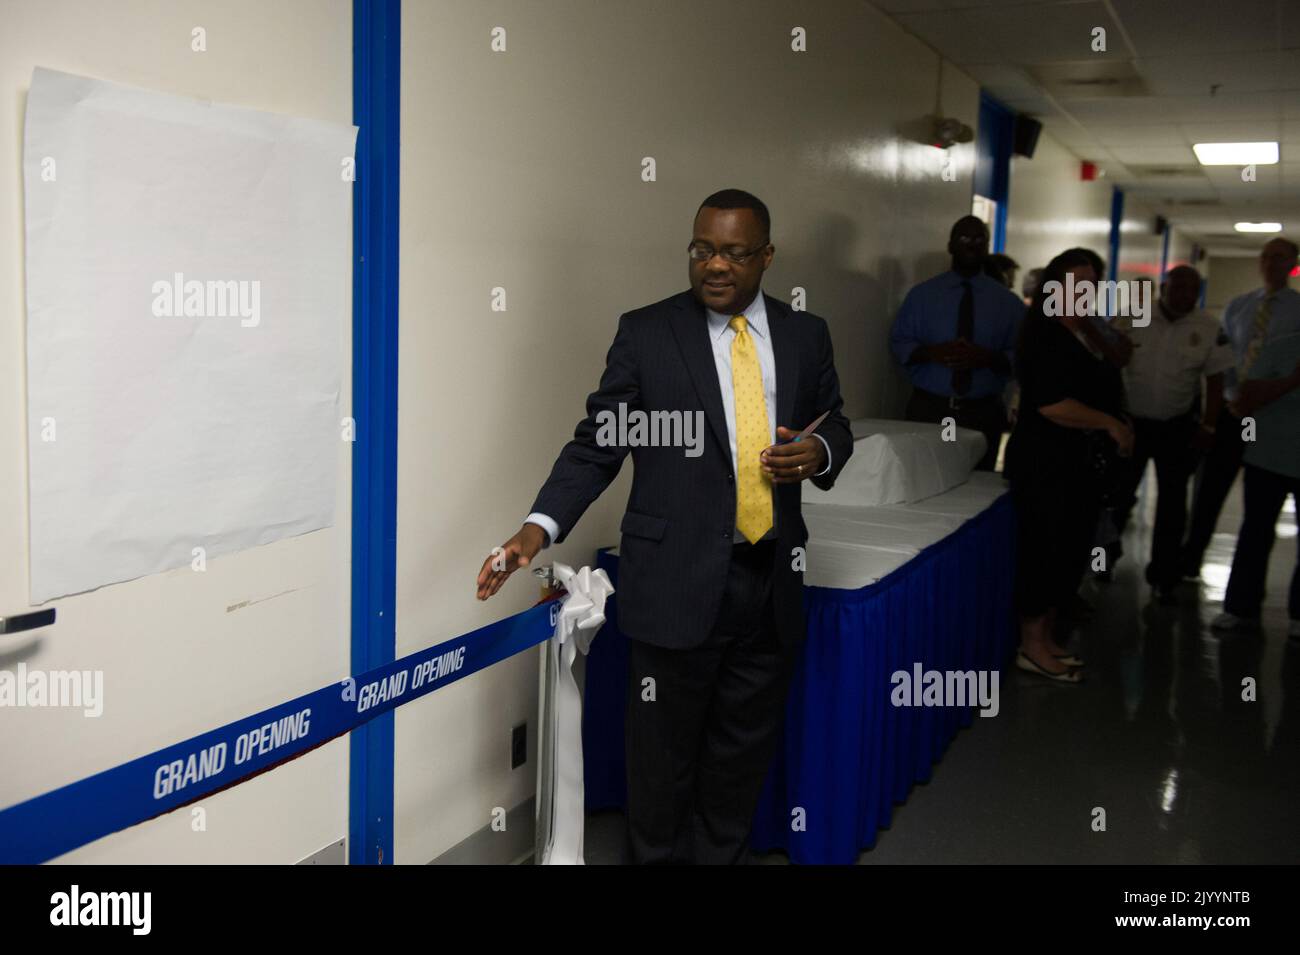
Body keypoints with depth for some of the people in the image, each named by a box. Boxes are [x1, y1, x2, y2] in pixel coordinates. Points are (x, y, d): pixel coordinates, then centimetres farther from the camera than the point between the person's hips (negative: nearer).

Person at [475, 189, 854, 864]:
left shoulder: (806, 336, 8)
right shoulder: (646, 333, -2)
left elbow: (836, 426, 18)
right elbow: (596, 445, -5)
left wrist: (819, 454, -7)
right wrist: (539, 527, -19)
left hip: (771, 580, 4)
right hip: (675, 582, -3)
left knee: (743, 755, 15)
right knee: (662, 757, 8)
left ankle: (722, 855, 34)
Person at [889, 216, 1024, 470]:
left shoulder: (1007, 301, 5)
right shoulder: (922, 294, 5)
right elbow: (898, 344, 4)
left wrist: (988, 358, -18)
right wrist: (931, 353, -16)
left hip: (983, 413, 1)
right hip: (928, 409, 0)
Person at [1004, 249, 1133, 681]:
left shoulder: (1090, 336, 14)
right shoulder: (1043, 338, -13)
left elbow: (1104, 391, 26)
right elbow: (1051, 404, -22)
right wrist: (1110, 425, -15)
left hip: (1078, 461, 9)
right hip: (1042, 461, -9)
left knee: (1072, 549, 12)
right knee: (1044, 548, -4)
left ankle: (1046, 637, 24)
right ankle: (1032, 646, 7)